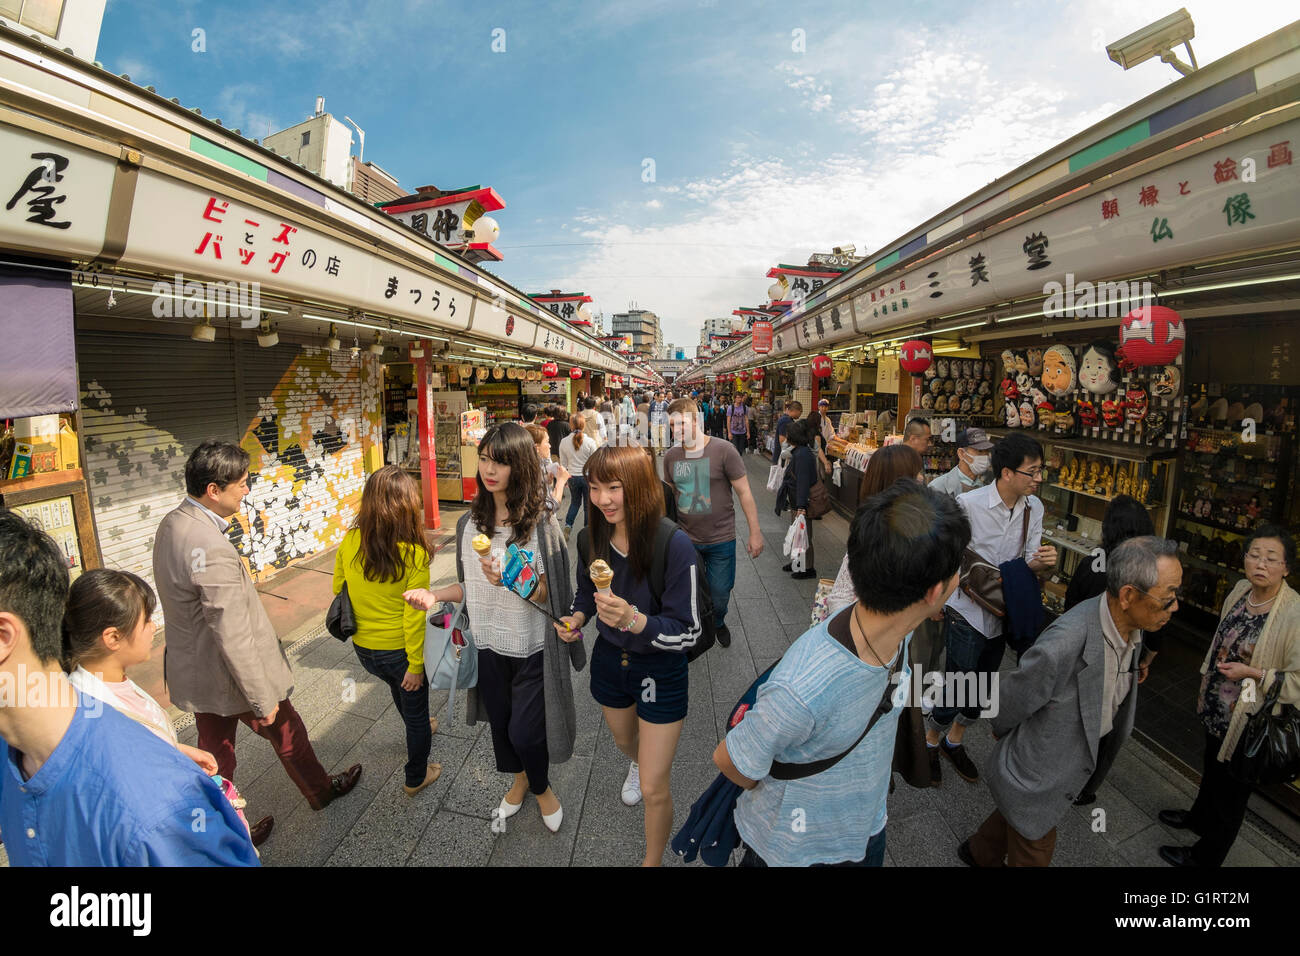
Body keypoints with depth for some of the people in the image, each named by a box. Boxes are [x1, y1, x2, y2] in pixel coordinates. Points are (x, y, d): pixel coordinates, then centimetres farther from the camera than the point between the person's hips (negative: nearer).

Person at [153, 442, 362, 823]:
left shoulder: (172, 524, -3)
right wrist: (262, 700, -19)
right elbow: (233, 638, -29)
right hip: (229, 677, -8)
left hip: (194, 673, 8)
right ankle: (320, 792, 41)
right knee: (287, 732, 17)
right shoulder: (213, 550, -33)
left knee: (214, 752, 22)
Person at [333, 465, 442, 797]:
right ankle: (416, 779, 40)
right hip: (401, 650, -5)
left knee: (399, 688, 34)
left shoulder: (349, 542, -13)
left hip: (364, 649, 5)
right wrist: (416, 665, -12)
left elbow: (338, 590, 2)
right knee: (416, 709, 19)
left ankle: (420, 729, 62)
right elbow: (414, 617, -23)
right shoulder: (414, 555, -27)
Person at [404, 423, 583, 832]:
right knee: (499, 723, 22)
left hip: (532, 648, -5)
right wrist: (436, 594, -10)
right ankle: (519, 779, 53)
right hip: (488, 645, 5)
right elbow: (471, 587, 8)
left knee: (524, 732, 4)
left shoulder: (540, 523, -17)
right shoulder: (469, 523, -2)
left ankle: (542, 786, 39)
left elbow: (549, 595, -15)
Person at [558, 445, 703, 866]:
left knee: (654, 789, 2)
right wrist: (576, 618, -15)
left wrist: (634, 621, -41)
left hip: (661, 671, -5)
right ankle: (637, 764, 69)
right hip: (609, 661, 5)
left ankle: (652, 861, 33)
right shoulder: (592, 536, -14)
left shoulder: (675, 545, -30)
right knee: (624, 743, 33)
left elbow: (688, 632, -25)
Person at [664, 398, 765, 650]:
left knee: (719, 595, 10)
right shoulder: (671, 456, 0)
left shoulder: (723, 451, -13)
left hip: (721, 539, -3)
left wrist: (755, 533, -9)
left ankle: (718, 623, 43)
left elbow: (744, 492, -9)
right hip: (685, 539, 3)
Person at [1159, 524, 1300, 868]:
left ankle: (1205, 855, 35)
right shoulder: (1240, 590, -5)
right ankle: (1199, 817, 54)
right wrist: (1206, 683, 16)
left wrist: (1251, 673, -26)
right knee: (1211, 769, 29)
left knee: (1231, 789, 15)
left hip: (1248, 722, -6)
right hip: (1217, 707, 6)